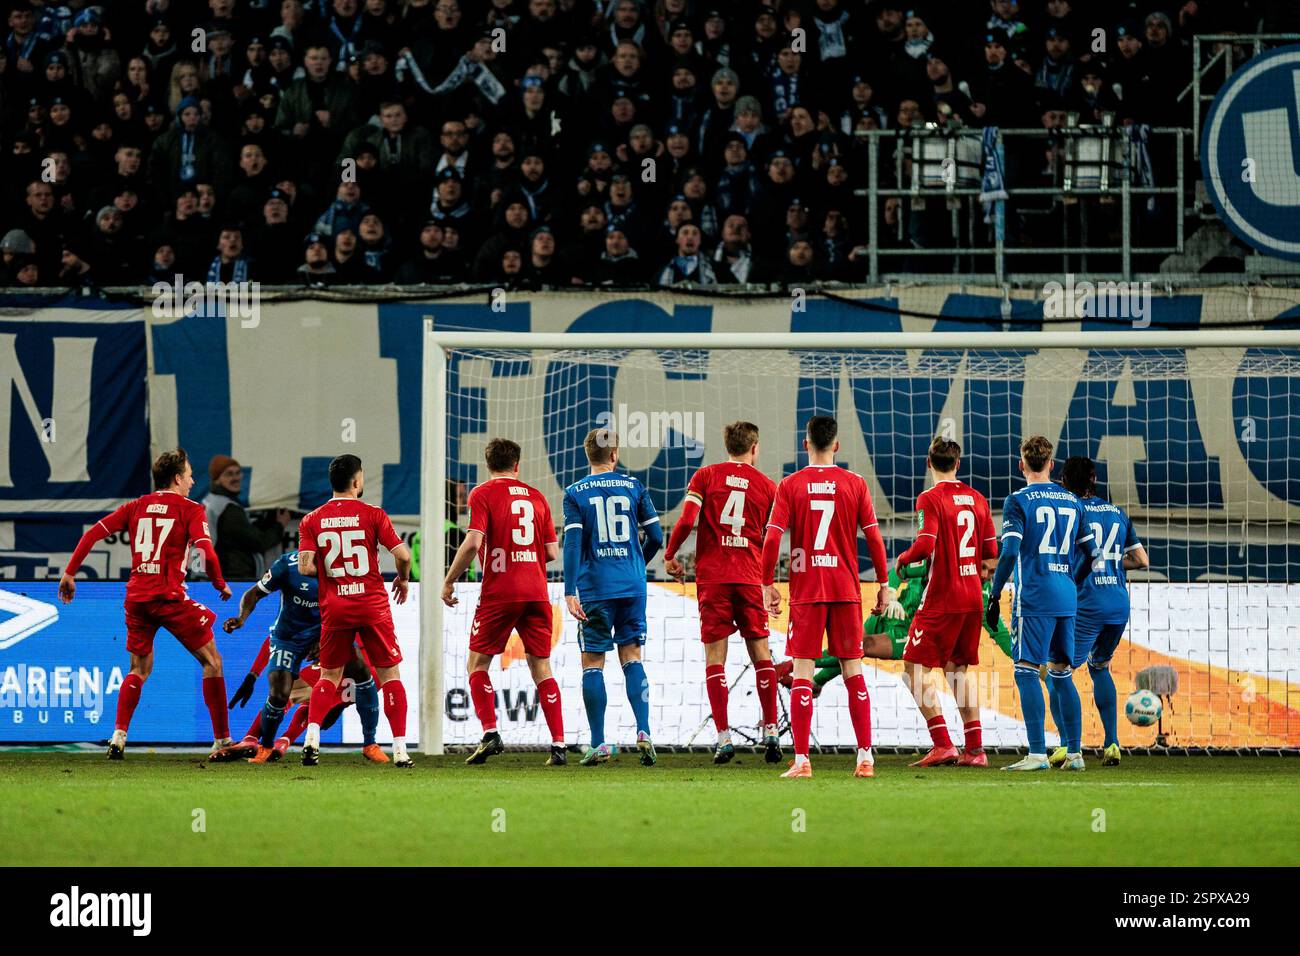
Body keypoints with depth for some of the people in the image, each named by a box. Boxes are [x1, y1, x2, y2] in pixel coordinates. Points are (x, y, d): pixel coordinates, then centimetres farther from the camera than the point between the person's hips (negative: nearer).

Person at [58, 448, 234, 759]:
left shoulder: (137, 506, 14)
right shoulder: (190, 510, 0)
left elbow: (93, 533, 8)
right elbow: (207, 553, -13)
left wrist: (69, 573, 12)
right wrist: (220, 584, 4)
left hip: (136, 597, 5)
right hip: (170, 597, -5)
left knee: (139, 670, 18)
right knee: (211, 661, 6)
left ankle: (119, 736, 1)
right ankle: (222, 741, 2)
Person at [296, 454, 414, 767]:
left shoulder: (311, 521, 0)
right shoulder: (372, 515, -5)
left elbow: (305, 567, -8)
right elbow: (403, 555, -10)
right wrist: (403, 578, 11)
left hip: (334, 609, 2)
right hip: (373, 605, -2)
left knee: (329, 676, 14)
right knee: (390, 674, 7)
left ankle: (312, 735, -6)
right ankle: (400, 748, -1)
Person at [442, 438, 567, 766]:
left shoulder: (483, 494, -2)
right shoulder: (536, 497, 11)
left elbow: (473, 542, -14)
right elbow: (552, 552, 10)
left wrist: (449, 581, -4)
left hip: (499, 592, -4)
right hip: (536, 592, 4)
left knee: (478, 662, 7)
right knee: (541, 667, 7)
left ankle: (490, 732, -10)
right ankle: (558, 744, -1)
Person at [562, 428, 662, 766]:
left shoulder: (575, 493, -1)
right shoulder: (633, 487, 4)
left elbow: (572, 543, -9)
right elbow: (655, 536, 6)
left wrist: (570, 591, -10)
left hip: (595, 589, -2)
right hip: (632, 586, 2)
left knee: (592, 663, 3)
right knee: (631, 657, 9)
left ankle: (599, 743, -1)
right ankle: (643, 732, -7)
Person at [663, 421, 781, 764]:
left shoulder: (705, 476, 2)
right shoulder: (766, 486, 6)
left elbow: (686, 520, -9)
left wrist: (670, 555, 6)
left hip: (712, 576, -1)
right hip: (750, 577, 1)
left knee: (715, 656, 1)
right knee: (760, 652, 10)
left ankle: (724, 736, -6)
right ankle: (770, 731, 8)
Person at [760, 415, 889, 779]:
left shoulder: (790, 485, -2)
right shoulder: (854, 484, 1)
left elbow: (772, 538, -7)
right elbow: (874, 537, 0)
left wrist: (768, 584, 3)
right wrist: (883, 584, 9)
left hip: (805, 591, -1)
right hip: (846, 590, 1)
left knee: (802, 673, 0)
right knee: (853, 671, 8)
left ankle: (801, 760, -6)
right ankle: (865, 757, 5)